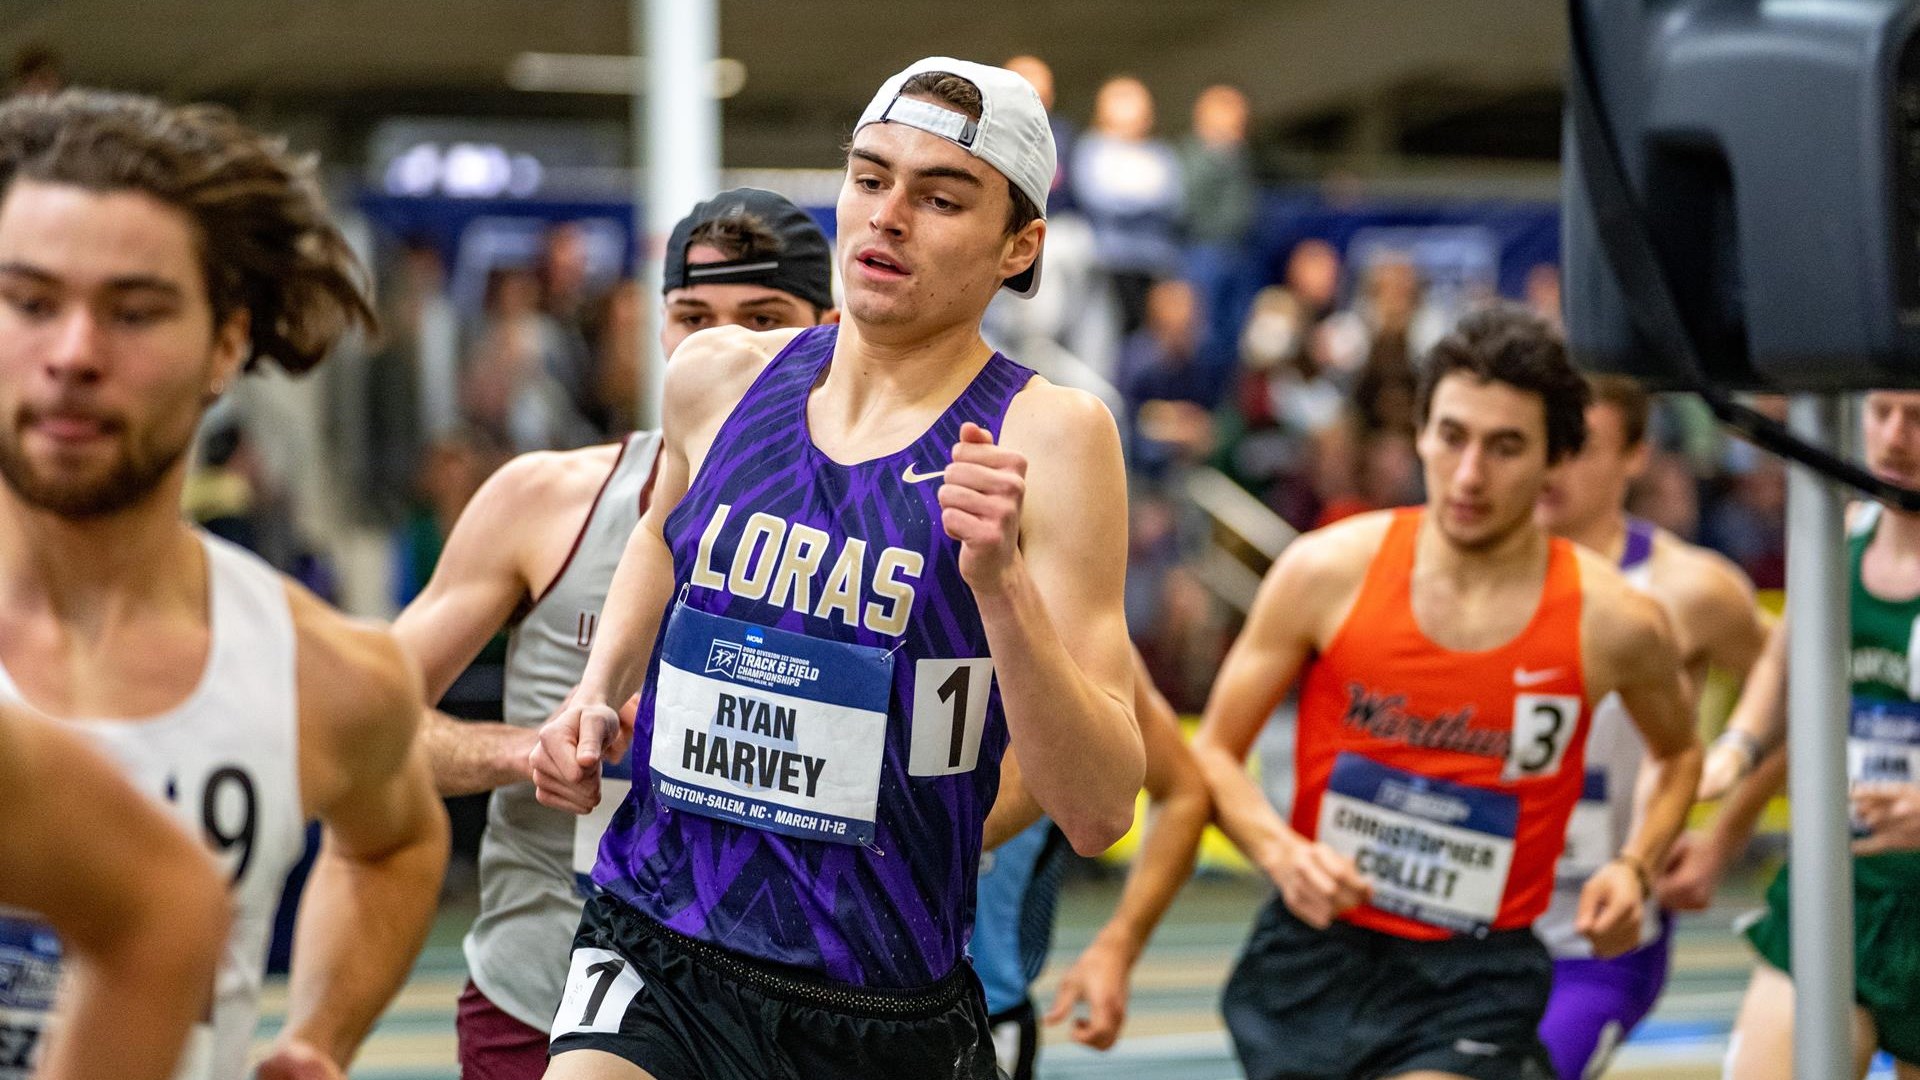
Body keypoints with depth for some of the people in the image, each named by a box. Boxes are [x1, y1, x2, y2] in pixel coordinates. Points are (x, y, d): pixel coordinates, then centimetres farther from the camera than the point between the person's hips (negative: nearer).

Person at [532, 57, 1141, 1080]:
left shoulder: (1047, 436, -10)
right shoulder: (716, 377, 3)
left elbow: (1098, 812, -15)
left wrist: (1001, 584, -26)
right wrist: (597, 694, 14)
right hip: (656, 966, 2)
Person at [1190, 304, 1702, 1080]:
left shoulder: (1611, 622, -5)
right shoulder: (1327, 571, -6)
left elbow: (1677, 754, 18)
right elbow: (1213, 752, 3)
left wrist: (1633, 866, 0)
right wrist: (1280, 853, -16)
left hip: (1473, 984, -2)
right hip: (1311, 957, 2)